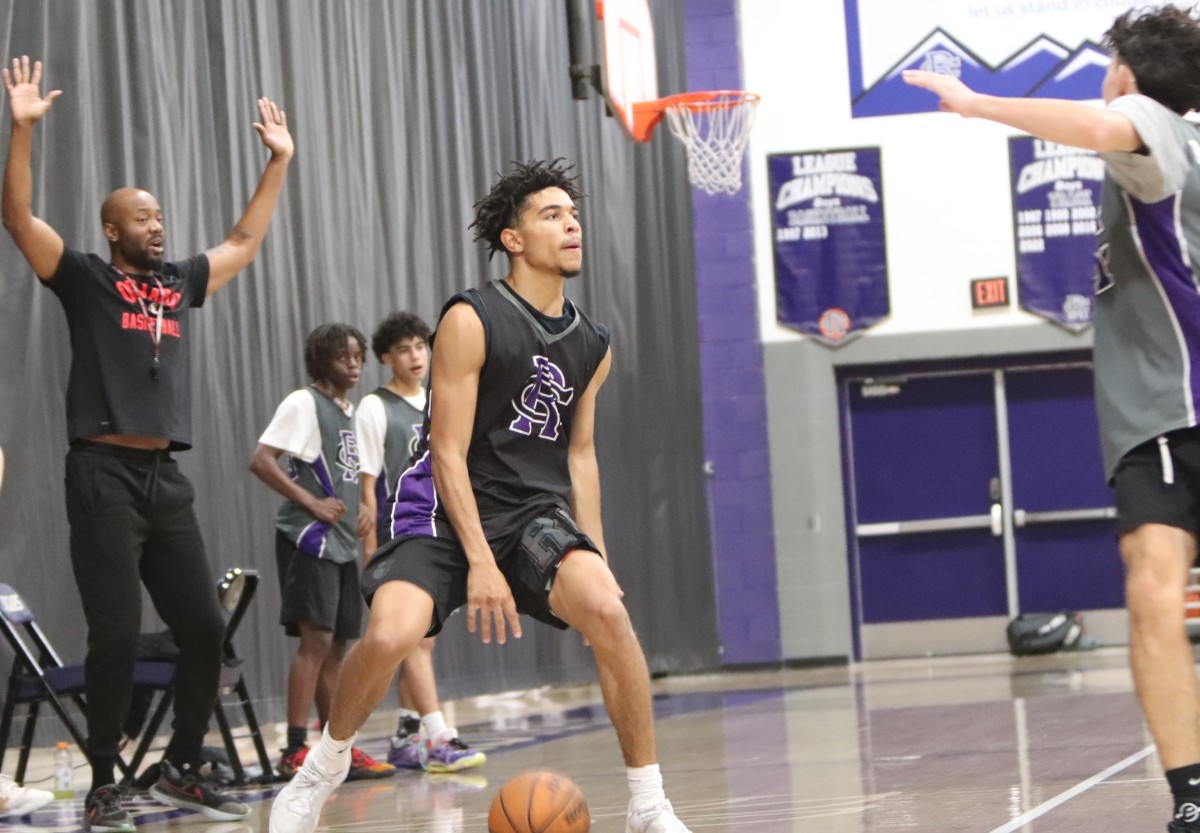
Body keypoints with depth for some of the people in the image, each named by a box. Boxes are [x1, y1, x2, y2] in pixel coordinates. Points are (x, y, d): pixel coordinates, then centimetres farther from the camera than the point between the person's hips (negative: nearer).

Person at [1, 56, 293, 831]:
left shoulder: (182, 283, 17)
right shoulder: (84, 278, 2)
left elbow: (246, 240, 30)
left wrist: (279, 161, 28)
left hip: (168, 477, 6)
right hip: (105, 475, -6)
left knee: (204, 626, 3)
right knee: (116, 634, -9)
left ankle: (182, 769, 17)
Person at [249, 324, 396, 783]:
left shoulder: (349, 410, 18)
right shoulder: (303, 403, -8)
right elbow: (261, 460, -17)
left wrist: (359, 510, 11)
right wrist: (313, 503, -20)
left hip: (342, 543, 9)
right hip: (309, 539, -9)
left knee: (335, 646, 11)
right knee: (316, 639, -14)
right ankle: (295, 753, -15)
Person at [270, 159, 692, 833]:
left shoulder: (592, 346, 7)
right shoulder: (472, 321, -11)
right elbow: (448, 453, -14)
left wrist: (594, 555, 9)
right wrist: (481, 563, -20)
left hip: (536, 511, 4)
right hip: (447, 509, -4)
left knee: (607, 608, -25)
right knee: (389, 635, -26)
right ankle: (324, 767, 6)